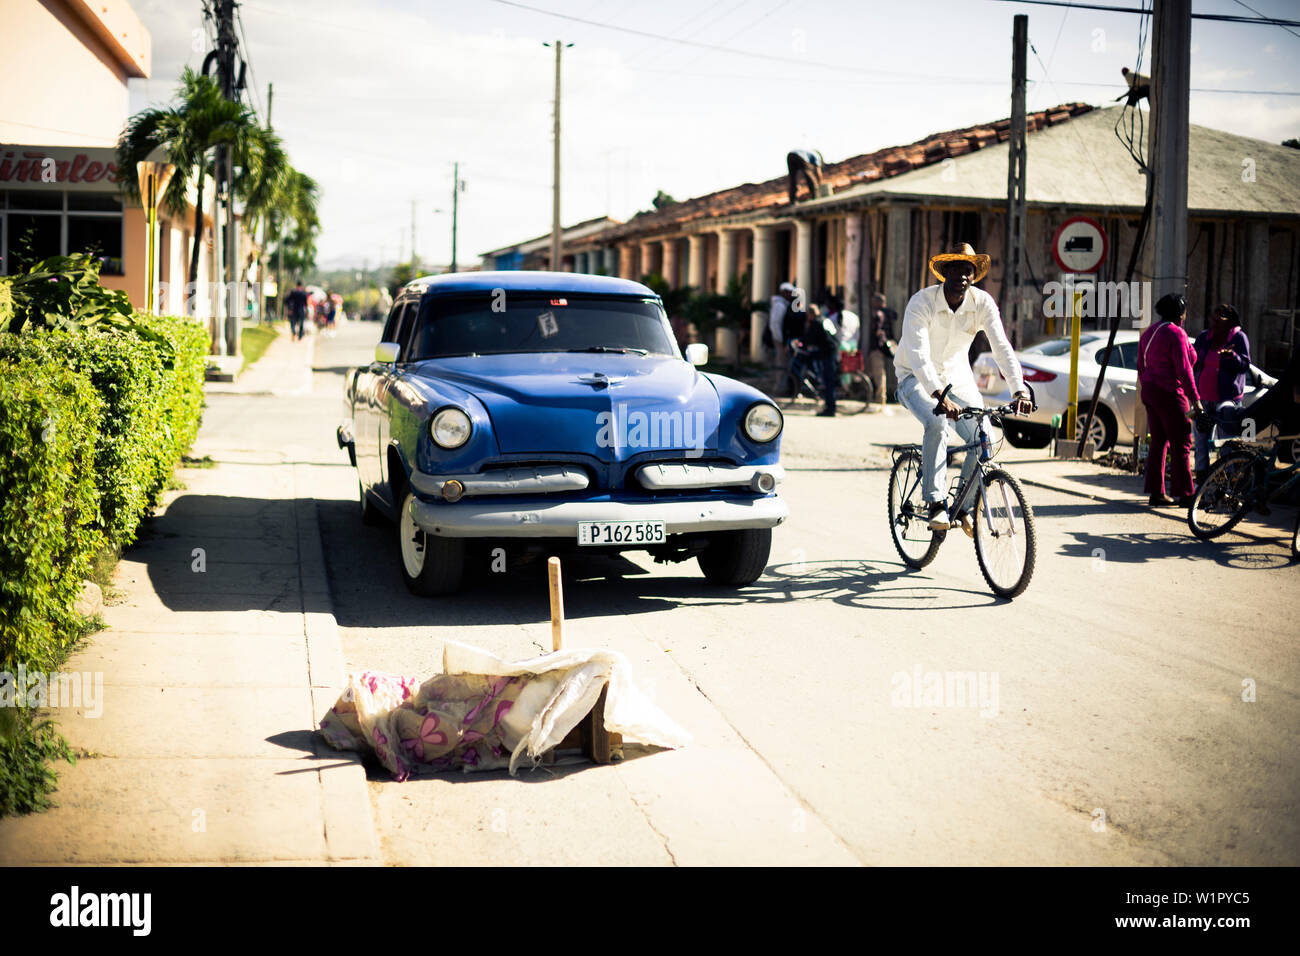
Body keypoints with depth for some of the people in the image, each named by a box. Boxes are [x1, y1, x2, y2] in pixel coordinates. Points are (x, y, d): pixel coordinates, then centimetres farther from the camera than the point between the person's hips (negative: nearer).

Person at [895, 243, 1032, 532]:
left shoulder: (983, 303, -14)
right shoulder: (921, 302, -24)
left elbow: (1002, 348, -22)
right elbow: (918, 356, -35)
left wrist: (1019, 391, -37)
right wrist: (940, 396, -50)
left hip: (957, 375, 4)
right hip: (916, 377, -4)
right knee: (937, 424, -33)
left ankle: (963, 507, 5)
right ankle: (936, 504, -24)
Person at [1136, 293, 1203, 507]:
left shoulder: (1149, 333, 13)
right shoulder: (1176, 334, -13)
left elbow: (1141, 367, 18)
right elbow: (1183, 369, -18)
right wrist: (1195, 399, -16)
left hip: (1150, 393, 9)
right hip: (1170, 394, -9)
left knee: (1158, 442, 11)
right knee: (1181, 444, -3)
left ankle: (1155, 492, 10)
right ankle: (1184, 494, -2)